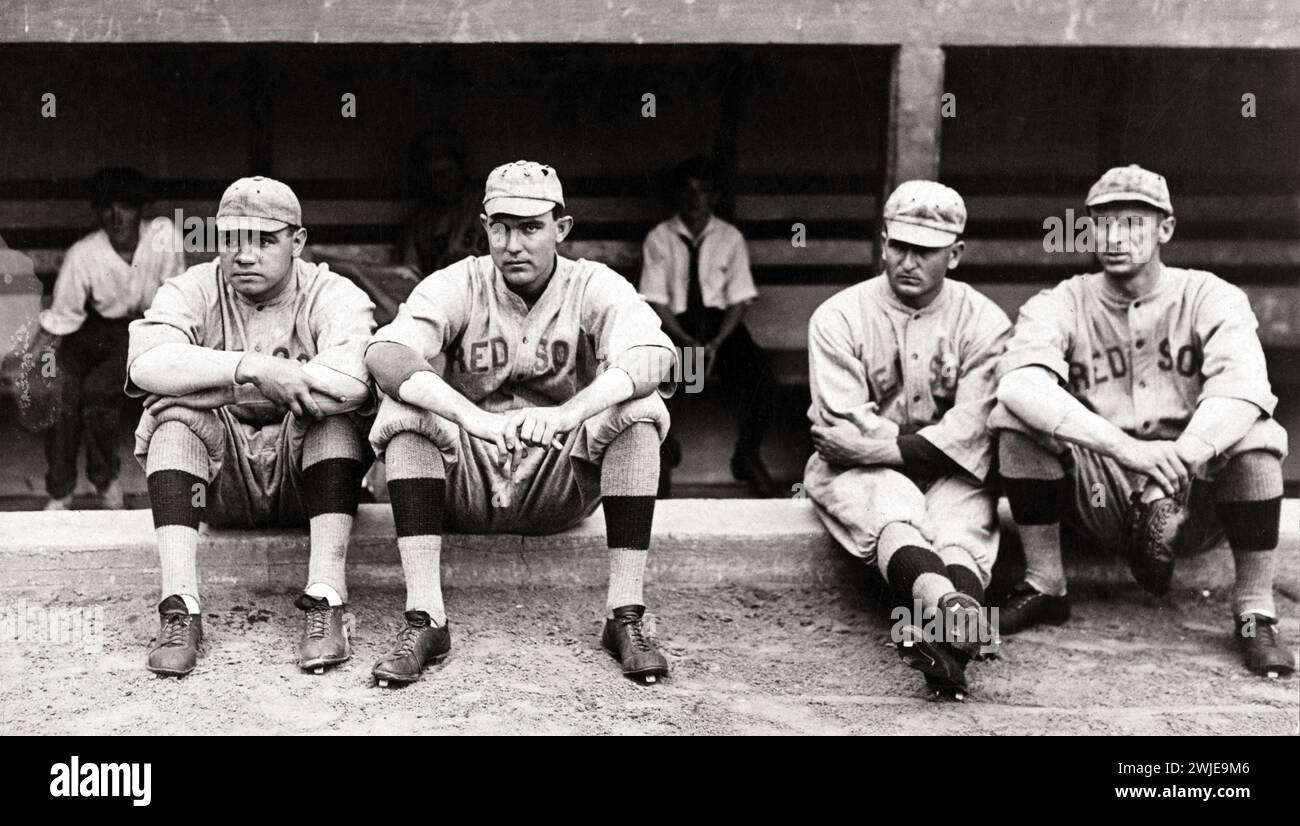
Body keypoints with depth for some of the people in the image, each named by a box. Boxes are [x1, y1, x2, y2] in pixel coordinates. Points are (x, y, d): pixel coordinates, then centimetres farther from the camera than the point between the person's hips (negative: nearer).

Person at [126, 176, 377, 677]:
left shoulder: (333, 295, -5)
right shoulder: (193, 291, 0)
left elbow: (352, 382, -29)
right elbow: (146, 365, -23)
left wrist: (222, 383, -22)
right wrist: (251, 368, -32)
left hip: (305, 477, -1)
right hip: (221, 483, 2)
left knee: (335, 409, -27)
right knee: (173, 412, -24)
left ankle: (325, 601, -33)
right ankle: (179, 609, -30)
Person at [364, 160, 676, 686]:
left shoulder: (593, 286, -4)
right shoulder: (458, 285, -4)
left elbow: (655, 357, -25)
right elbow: (384, 353, -24)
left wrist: (570, 411, -44)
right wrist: (470, 415, -42)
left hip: (563, 482, 0)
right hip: (467, 481, 0)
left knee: (640, 408, -24)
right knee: (403, 409, -25)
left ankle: (625, 618, -24)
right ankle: (424, 620, -29)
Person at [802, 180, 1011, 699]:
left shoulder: (984, 321, 1)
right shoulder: (838, 316, -1)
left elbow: (973, 428, -12)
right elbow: (841, 429, -11)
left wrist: (899, 447, -17)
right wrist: (920, 442, -12)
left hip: (950, 475, 2)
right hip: (856, 471, -1)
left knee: (963, 520, -30)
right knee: (891, 502, -34)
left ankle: (945, 638, -60)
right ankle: (952, 607, -64)